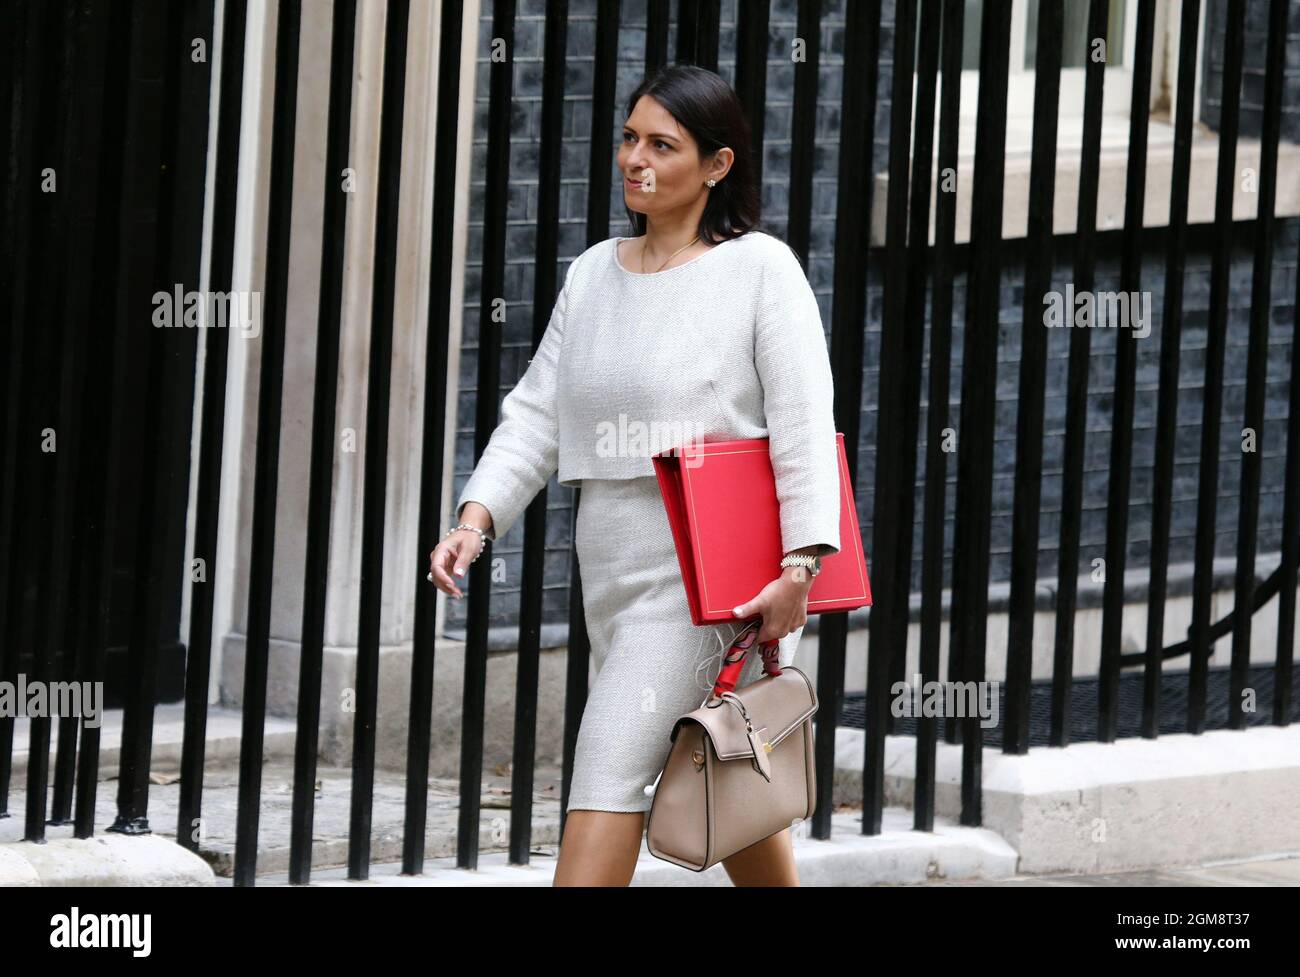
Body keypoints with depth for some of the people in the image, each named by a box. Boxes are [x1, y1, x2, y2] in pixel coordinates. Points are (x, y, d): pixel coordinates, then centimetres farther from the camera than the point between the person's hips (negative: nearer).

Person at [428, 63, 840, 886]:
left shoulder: (760, 267, -6)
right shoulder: (593, 273, 13)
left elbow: (804, 423, -12)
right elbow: (537, 412, 10)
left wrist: (801, 567, -21)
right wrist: (476, 519, -4)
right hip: (612, 569, 7)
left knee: (612, 767, -15)